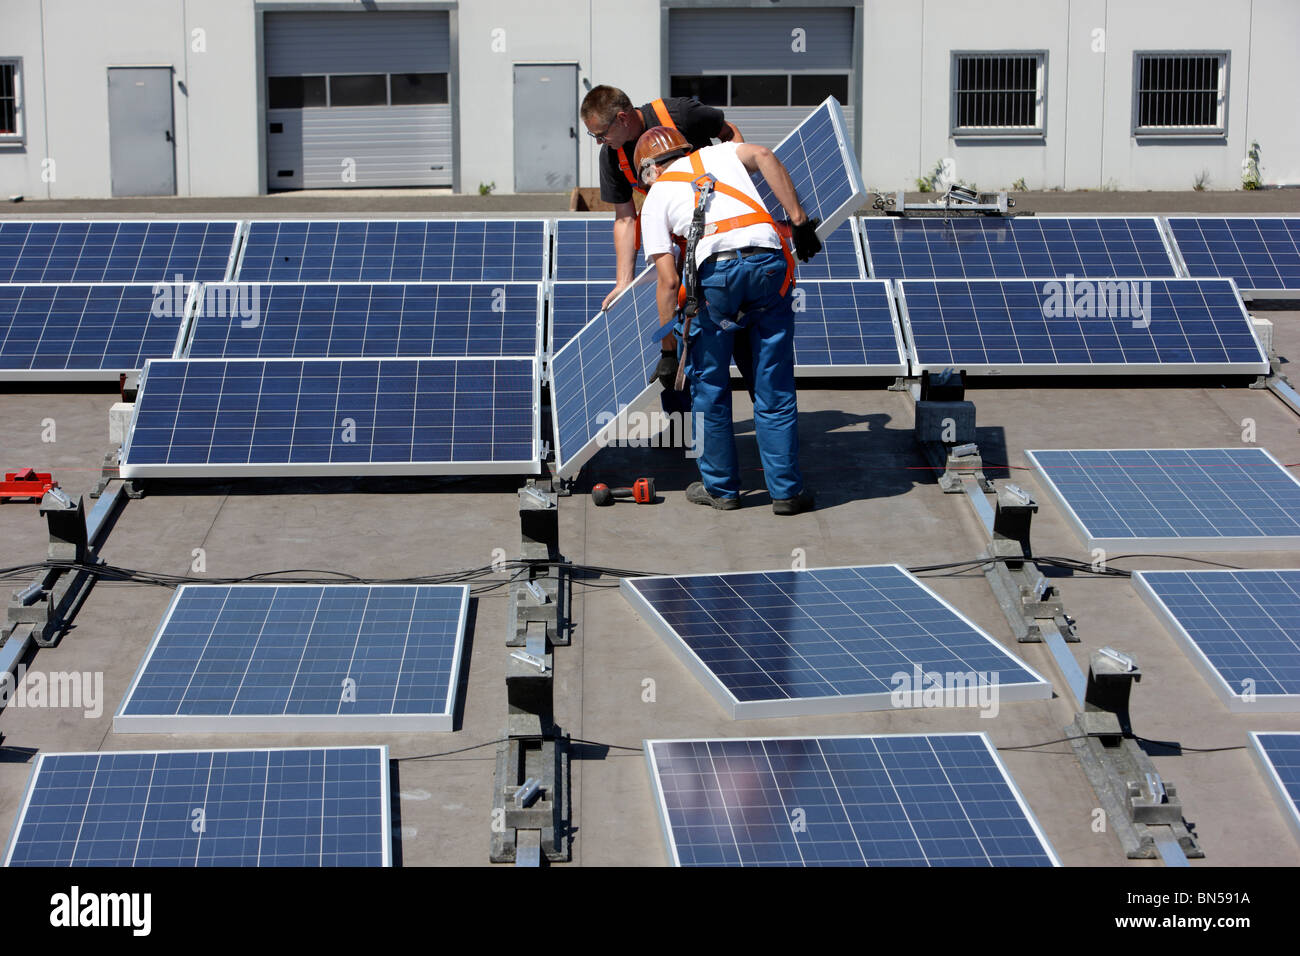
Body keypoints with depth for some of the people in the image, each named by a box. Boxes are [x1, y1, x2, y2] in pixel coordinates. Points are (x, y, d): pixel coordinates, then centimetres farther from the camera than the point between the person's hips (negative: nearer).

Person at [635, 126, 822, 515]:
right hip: (769, 262, 3)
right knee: (775, 389, 10)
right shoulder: (718, 154, 29)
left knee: (709, 386, 15)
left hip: (715, 270, -2)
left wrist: (668, 350, 14)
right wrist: (799, 221, 4)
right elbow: (764, 156, 5)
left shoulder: (655, 199, 19)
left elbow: (668, 281, 9)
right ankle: (787, 491, 13)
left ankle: (720, 487, 22)